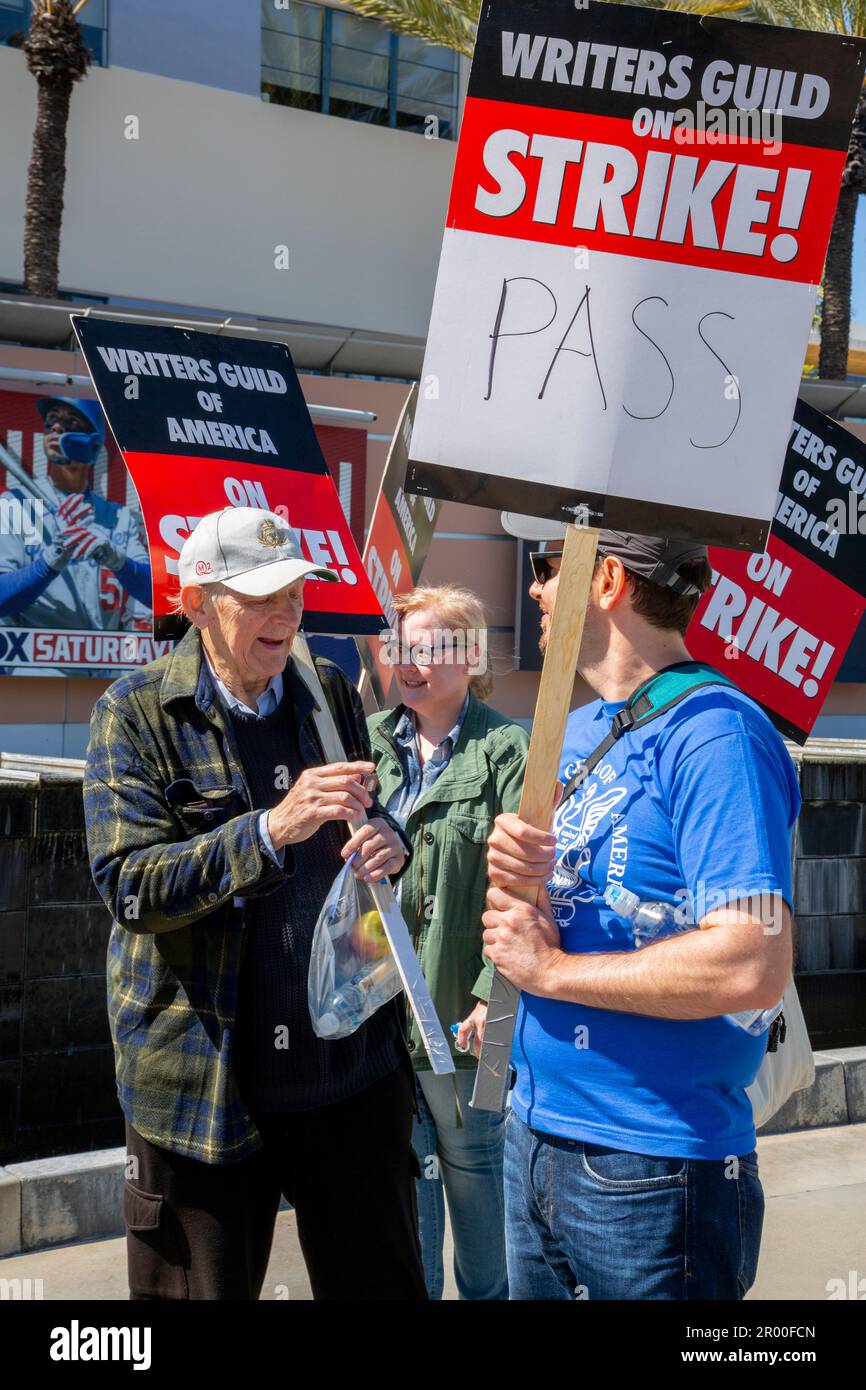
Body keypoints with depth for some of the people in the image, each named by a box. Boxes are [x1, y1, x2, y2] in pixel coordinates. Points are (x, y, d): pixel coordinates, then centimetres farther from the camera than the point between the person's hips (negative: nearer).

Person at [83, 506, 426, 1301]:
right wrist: (273, 828, -28)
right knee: (205, 1287, 11)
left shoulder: (332, 694, 6)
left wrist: (388, 843, -7)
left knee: (383, 1281, 12)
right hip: (202, 1079, -3)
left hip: (352, 1065, 4)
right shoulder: (136, 713, -6)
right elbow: (130, 886, -15)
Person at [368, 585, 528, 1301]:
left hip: (458, 1008, -4)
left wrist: (493, 998, -17)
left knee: (477, 1176, 10)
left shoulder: (505, 750, -6)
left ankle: (488, 1291, 29)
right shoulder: (370, 742, 8)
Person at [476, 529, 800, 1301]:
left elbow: (754, 967, -28)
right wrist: (508, 876, -12)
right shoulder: (575, 730, 9)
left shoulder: (712, 733, -17)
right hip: (536, 1135, 7)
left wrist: (553, 969, -17)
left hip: (654, 1171, -7)